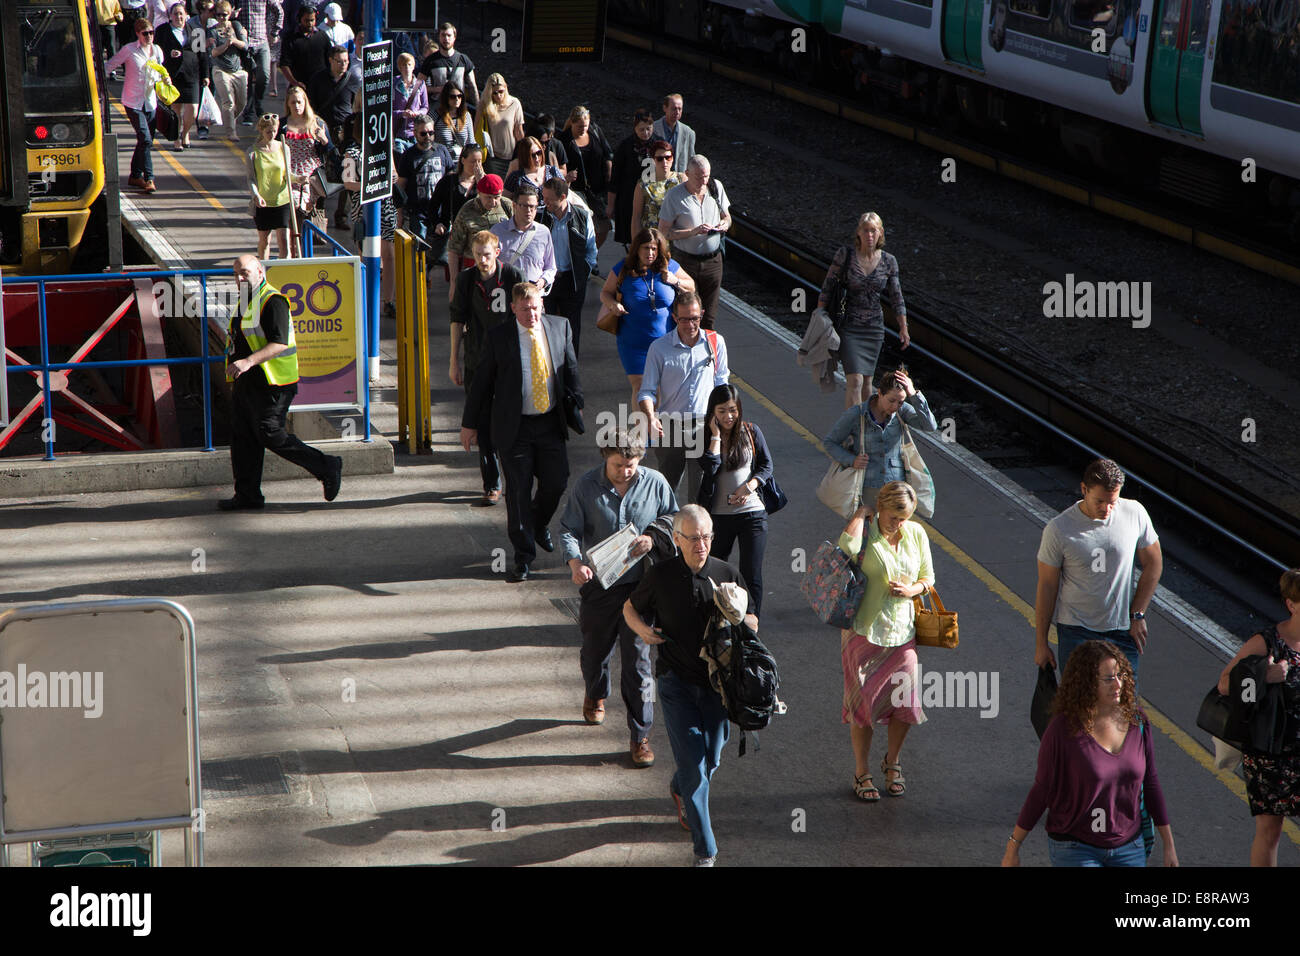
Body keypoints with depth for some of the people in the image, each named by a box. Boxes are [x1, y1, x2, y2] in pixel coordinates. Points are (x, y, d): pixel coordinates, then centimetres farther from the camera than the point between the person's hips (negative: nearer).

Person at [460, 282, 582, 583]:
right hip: (514, 426, -3)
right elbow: (482, 382, 0)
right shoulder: (498, 337, -7)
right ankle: (523, 556, 13)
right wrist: (470, 424, 4)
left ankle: (539, 524, 39)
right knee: (518, 491, 1)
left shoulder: (560, 327, 1)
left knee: (556, 482, 5)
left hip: (551, 422, 3)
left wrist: (576, 402, 7)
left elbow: (570, 369, 13)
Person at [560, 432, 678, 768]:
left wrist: (653, 539, -13)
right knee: (595, 649, 19)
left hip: (640, 585, -1)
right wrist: (575, 562, -27)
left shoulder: (655, 483, -3)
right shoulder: (587, 486, -6)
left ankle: (641, 735, 6)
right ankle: (595, 695, 54)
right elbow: (568, 529, -7)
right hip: (598, 585, 1)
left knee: (638, 659, -3)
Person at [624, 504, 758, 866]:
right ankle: (705, 850, -3)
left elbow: (753, 625, 5)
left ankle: (679, 790, 50)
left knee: (711, 759, 13)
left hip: (717, 681, 3)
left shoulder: (728, 575, -1)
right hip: (677, 683, -3)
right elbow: (630, 608, 11)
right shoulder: (660, 576, -5)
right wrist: (641, 628, -11)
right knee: (692, 763, -9)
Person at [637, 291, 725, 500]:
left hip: (704, 427, 1)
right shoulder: (659, 347, -3)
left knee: (701, 490, -1)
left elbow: (721, 384, 13)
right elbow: (647, 391, -2)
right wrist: (651, 418, -21)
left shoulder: (715, 342, 3)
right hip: (669, 426, -1)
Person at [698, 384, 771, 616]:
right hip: (718, 516, 1)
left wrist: (750, 485, -10)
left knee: (751, 576, -5)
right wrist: (716, 436, -15)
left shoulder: (751, 431, 2)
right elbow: (710, 467, -17)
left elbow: (766, 464, 6)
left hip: (751, 512, 0)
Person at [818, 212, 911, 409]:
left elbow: (896, 297, 10)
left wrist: (903, 328, 10)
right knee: (855, 380, -15)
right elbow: (827, 288, -3)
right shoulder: (845, 255, -9)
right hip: (849, 326, -3)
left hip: (874, 327, 3)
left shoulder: (889, 262, 0)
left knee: (867, 380, 9)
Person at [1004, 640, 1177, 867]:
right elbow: (1041, 791, -7)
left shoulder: (1136, 721, -4)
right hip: (1075, 848, -4)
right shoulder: (1062, 729, -16)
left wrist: (1169, 845, 9)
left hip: (1128, 848, 5)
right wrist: (1012, 848, -3)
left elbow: (1150, 783, 6)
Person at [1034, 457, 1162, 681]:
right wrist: (1041, 644, 0)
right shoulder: (1059, 529, -13)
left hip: (1123, 629, 2)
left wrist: (1137, 615, 1)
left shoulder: (1135, 514, -6)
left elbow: (1153, 564, 7)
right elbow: (1047, 586, -4)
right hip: (1076, 630, -2)